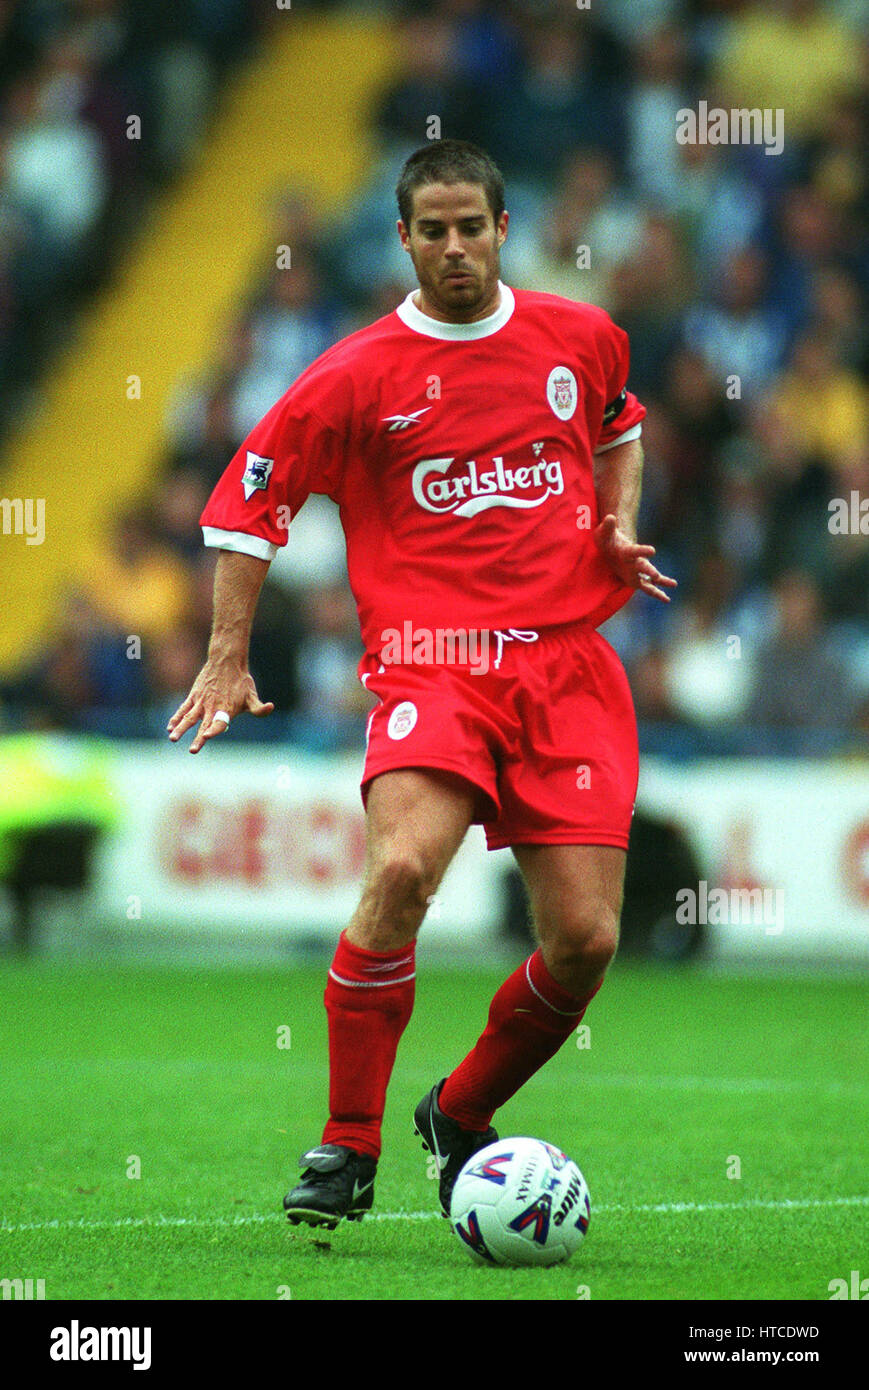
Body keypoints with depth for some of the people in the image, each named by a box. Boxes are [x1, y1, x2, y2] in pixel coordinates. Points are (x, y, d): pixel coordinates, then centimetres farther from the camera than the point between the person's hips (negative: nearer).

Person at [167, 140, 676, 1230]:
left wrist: (619, 530, 15)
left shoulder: (581, 338, 10)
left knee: (585, 941, -6)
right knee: (403, 868, -29)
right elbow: (249, 499, 7)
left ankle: (462, 1115, 22)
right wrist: (227, 659, 3)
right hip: (430, 660, -3)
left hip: (570, 667, 3)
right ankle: (346, 1148, -17)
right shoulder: (358, 375, 0)